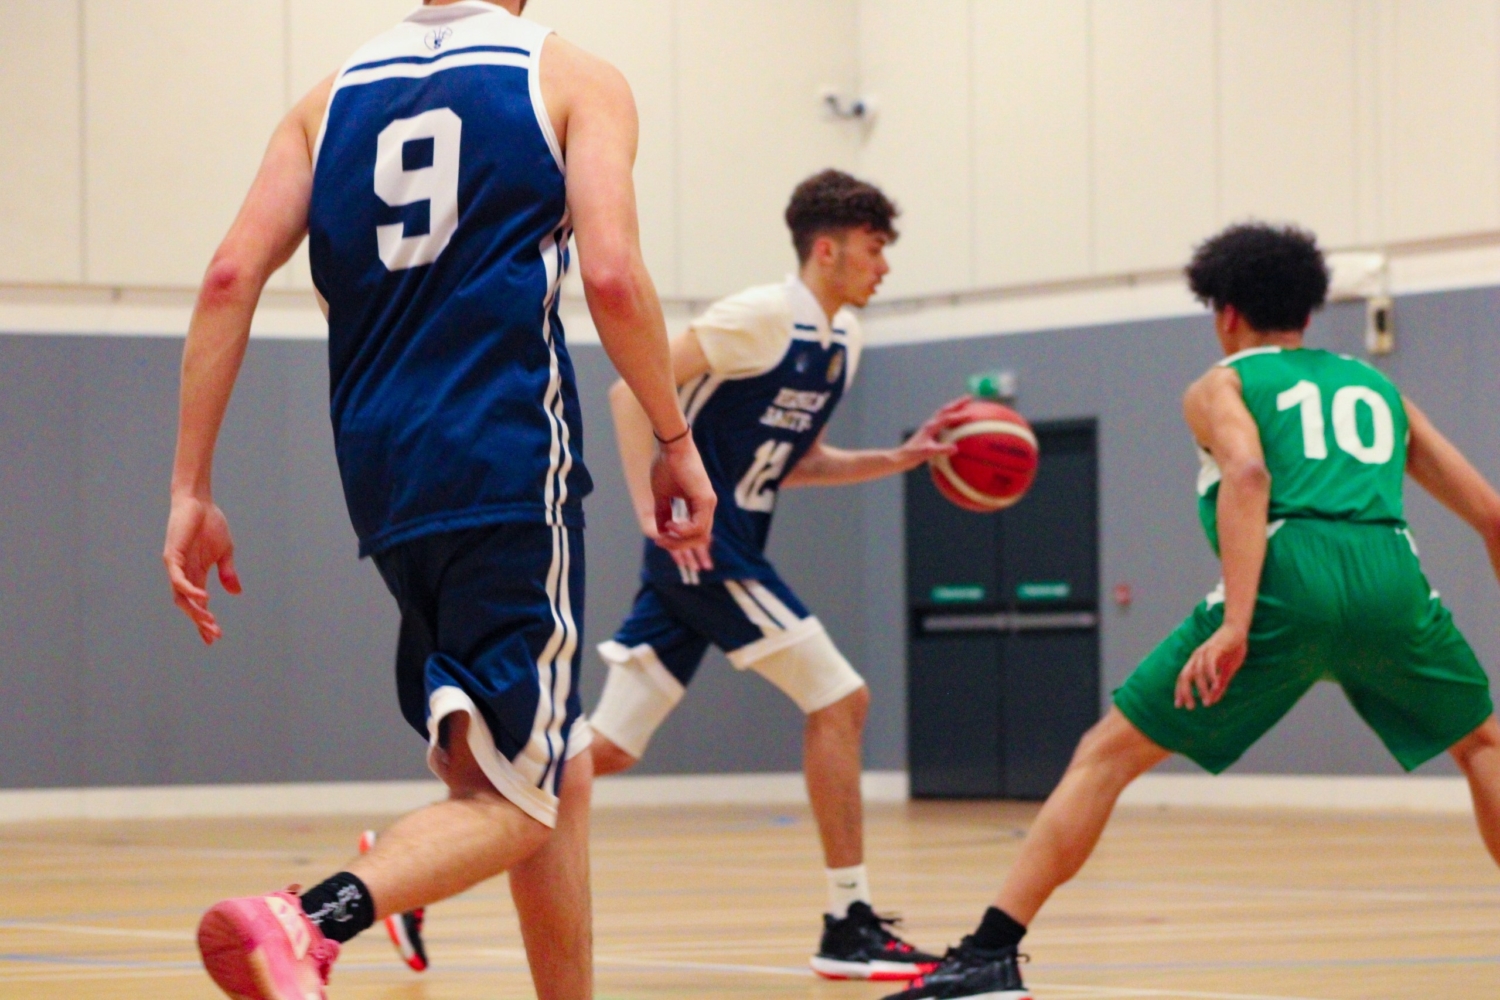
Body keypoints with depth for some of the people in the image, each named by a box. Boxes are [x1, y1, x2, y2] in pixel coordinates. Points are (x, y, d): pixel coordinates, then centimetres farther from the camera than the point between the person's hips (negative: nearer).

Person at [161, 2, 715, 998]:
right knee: (514, 800, -6)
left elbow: (232, 276, 3)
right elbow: (612, 274, -12)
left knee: (558, 768, 20)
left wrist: (191, 491, 4)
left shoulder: (334, 94, 15)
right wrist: (677, 444, 1)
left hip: (380, 471, 6)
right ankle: (315, 916, -33)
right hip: (510, 470, -6)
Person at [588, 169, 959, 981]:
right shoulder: (763, 316, -12)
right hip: (702, 546, -9)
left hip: (711, 558, 9)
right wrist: (652, 510, -24)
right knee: (839, 699, -8)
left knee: (607, 750, 6)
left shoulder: (839, 342, 14)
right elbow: (635, 389, -16)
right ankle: (848, 927, -3)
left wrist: (902, 459, 12)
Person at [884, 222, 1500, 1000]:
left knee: (1107, 754, 7)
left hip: (1287, 583, -3)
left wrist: (1236, 626, -14)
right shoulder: (1376, 387, 31)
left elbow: (1248, 475, -5)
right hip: (1392, 576, 3)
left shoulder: (1221, 386, 19)